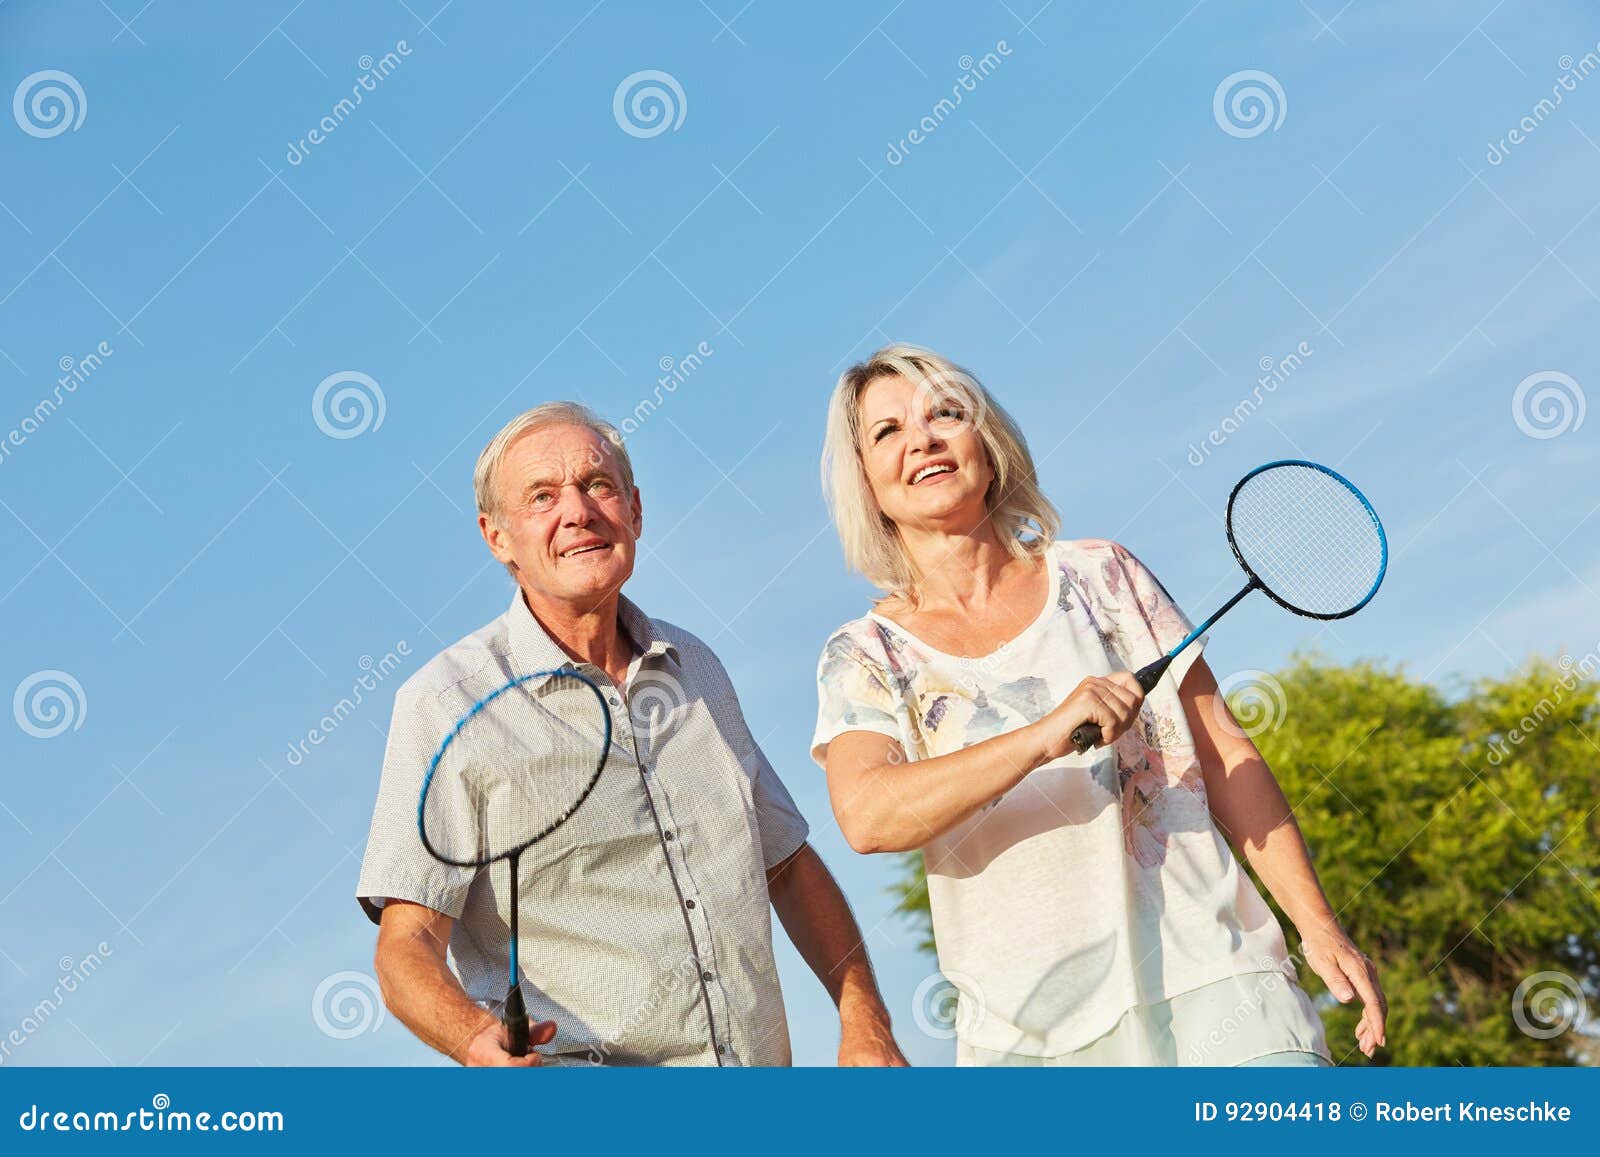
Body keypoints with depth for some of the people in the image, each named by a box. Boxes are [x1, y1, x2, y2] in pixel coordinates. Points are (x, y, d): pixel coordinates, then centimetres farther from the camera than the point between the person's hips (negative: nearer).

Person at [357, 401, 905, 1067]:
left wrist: (866, 1026, 11)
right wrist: (479, 1039, -28)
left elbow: (789, 865, 22)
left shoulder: (696, 668, 15)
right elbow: (407, 946, -8)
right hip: (575, 1076, -5)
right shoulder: (448, 700, -2)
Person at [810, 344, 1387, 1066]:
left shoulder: (1099, 574, 8)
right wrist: (1044, 737, -27)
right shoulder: (864, 656, 3)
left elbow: (1223, 752, 8)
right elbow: (866, 816, -16)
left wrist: (1318, 924, 1)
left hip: (1211, 977, 0)